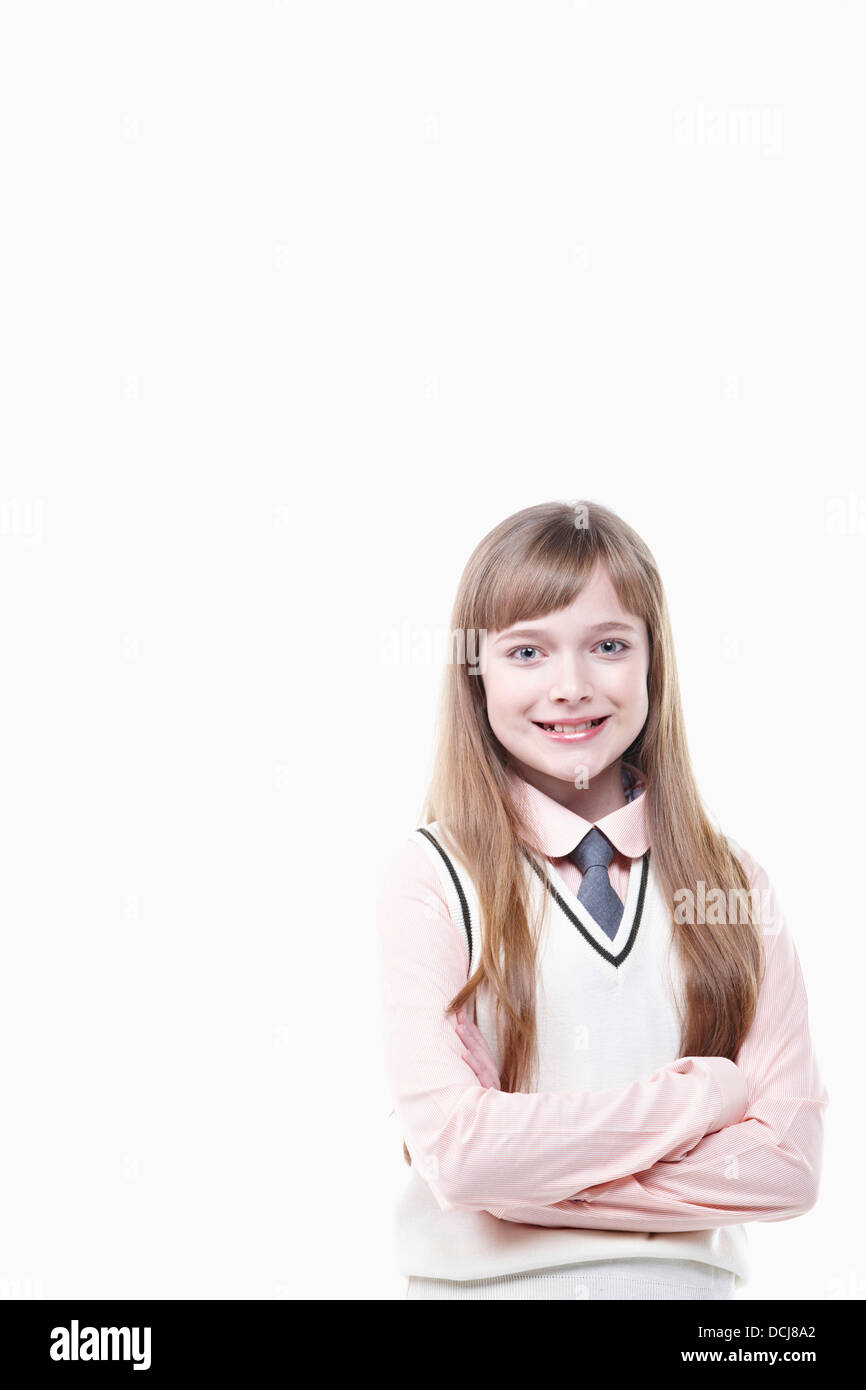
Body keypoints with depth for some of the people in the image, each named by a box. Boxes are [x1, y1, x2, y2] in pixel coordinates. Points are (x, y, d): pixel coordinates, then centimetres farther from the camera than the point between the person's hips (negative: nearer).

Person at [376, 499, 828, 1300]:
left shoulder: (734, 881, -4)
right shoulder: (427, 879, -12)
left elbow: (789, 1161, -10)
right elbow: (454, 1154, -20)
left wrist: (525, 1163, -17)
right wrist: (702, 1094, -14)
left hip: (690, 1277, 2)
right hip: (485, 1278, -1)